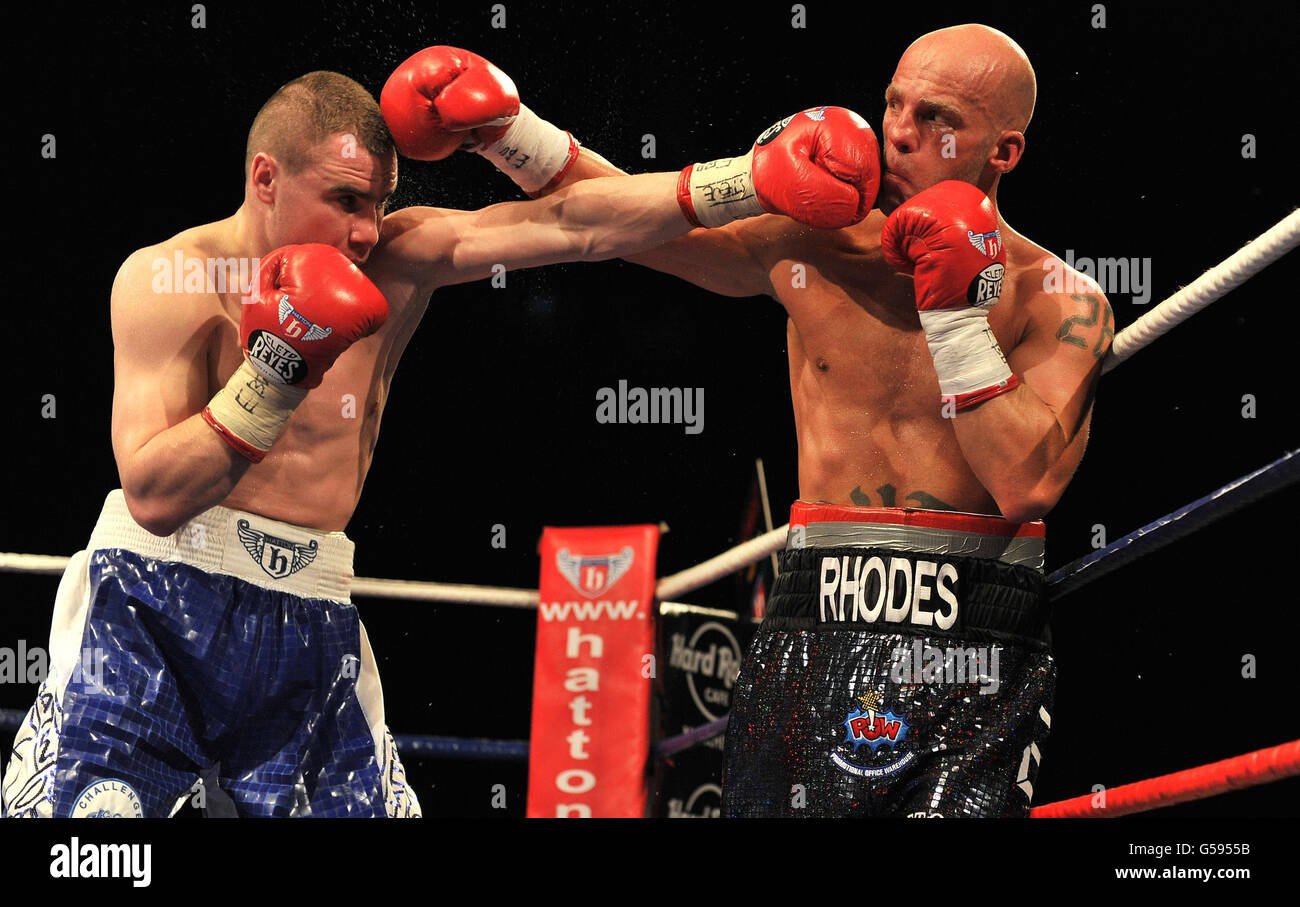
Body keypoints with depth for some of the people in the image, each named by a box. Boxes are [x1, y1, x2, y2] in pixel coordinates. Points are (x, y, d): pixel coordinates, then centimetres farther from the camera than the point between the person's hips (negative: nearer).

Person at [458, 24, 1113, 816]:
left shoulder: (1061, 304, -1)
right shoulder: (813, 246, 7)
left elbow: (1028, 485, -14)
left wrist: (959, 312, -15)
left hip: (975, 661, -3)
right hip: (814, 633, 3)